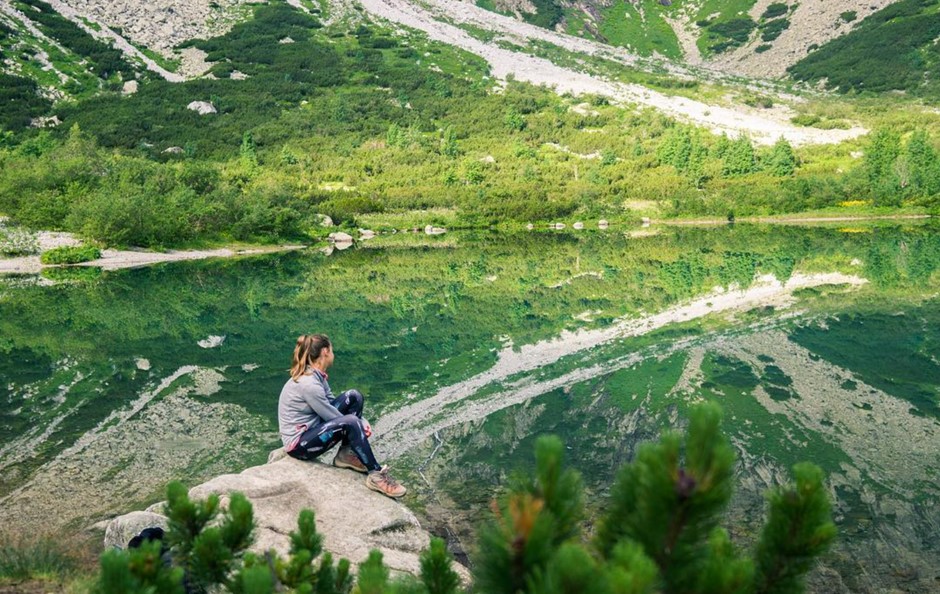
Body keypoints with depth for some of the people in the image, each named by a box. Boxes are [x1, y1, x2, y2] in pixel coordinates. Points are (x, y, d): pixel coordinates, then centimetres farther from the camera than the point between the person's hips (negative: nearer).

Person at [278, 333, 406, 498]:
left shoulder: (315, 375, 3)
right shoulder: (309, 384, -26)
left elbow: (331, 405, 6)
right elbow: (332, 416, -19)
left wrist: (361, 422, -8)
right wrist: (359, 426, -4)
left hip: (311, 427, 9)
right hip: (298, 444, -9)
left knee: (353, 397, 1)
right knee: (350, 423, -29)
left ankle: (346, 454, 4)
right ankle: (376, 475, -17)